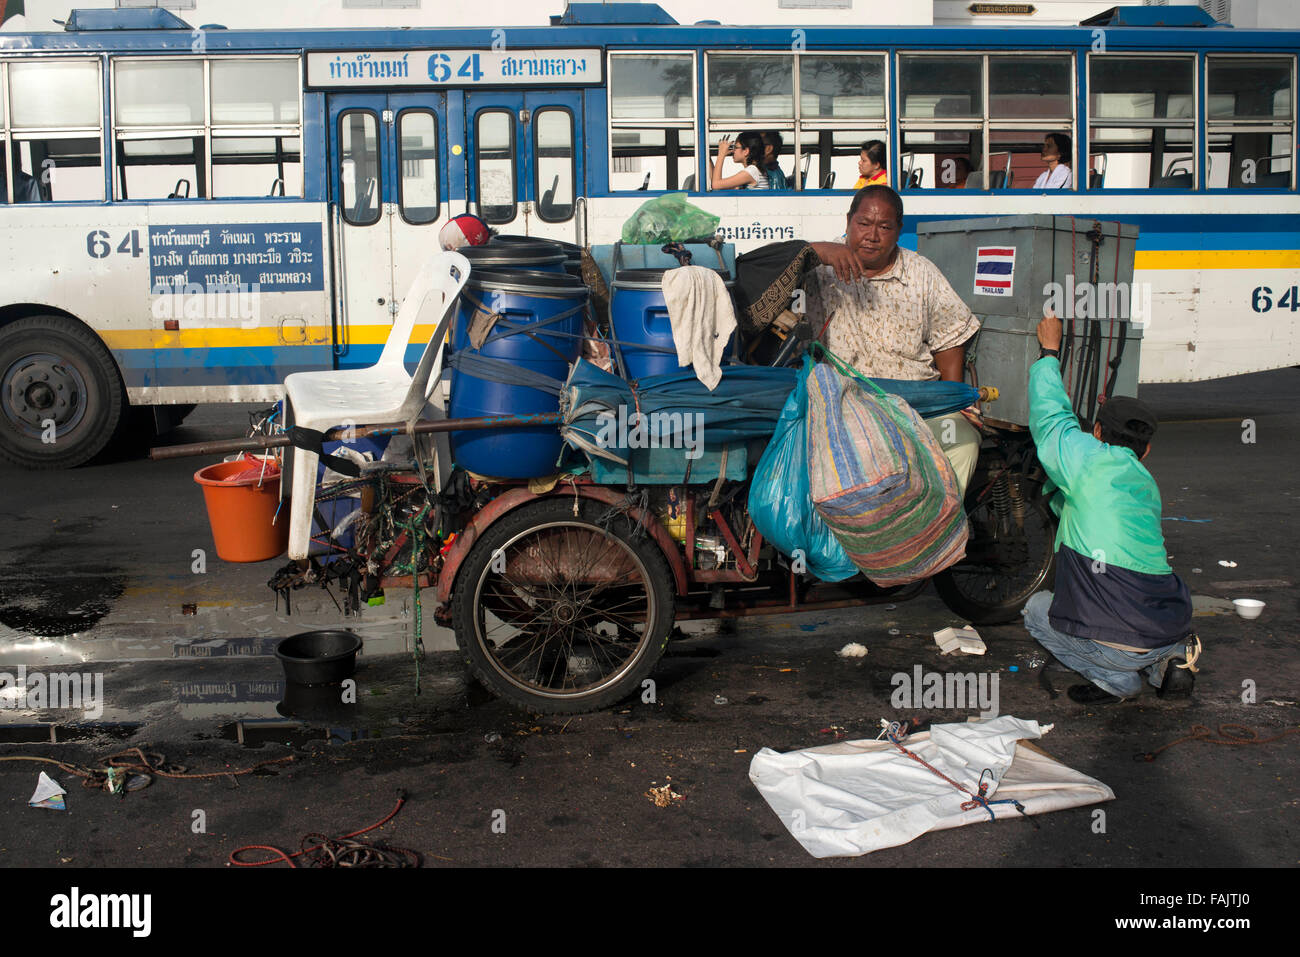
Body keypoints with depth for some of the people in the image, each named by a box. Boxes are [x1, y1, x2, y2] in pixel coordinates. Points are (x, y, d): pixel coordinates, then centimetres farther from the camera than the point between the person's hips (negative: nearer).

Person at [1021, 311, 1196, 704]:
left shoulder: (1094, 459, -4)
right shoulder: (1147, 486, 18)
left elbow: (1052, 415, 14)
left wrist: (1050, 350, 26)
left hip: (1119, 646, -6)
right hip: (1172, 631, 7)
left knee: (1037, 608, 22)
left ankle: (1115, 678, 4)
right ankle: (1167, 662, 12)